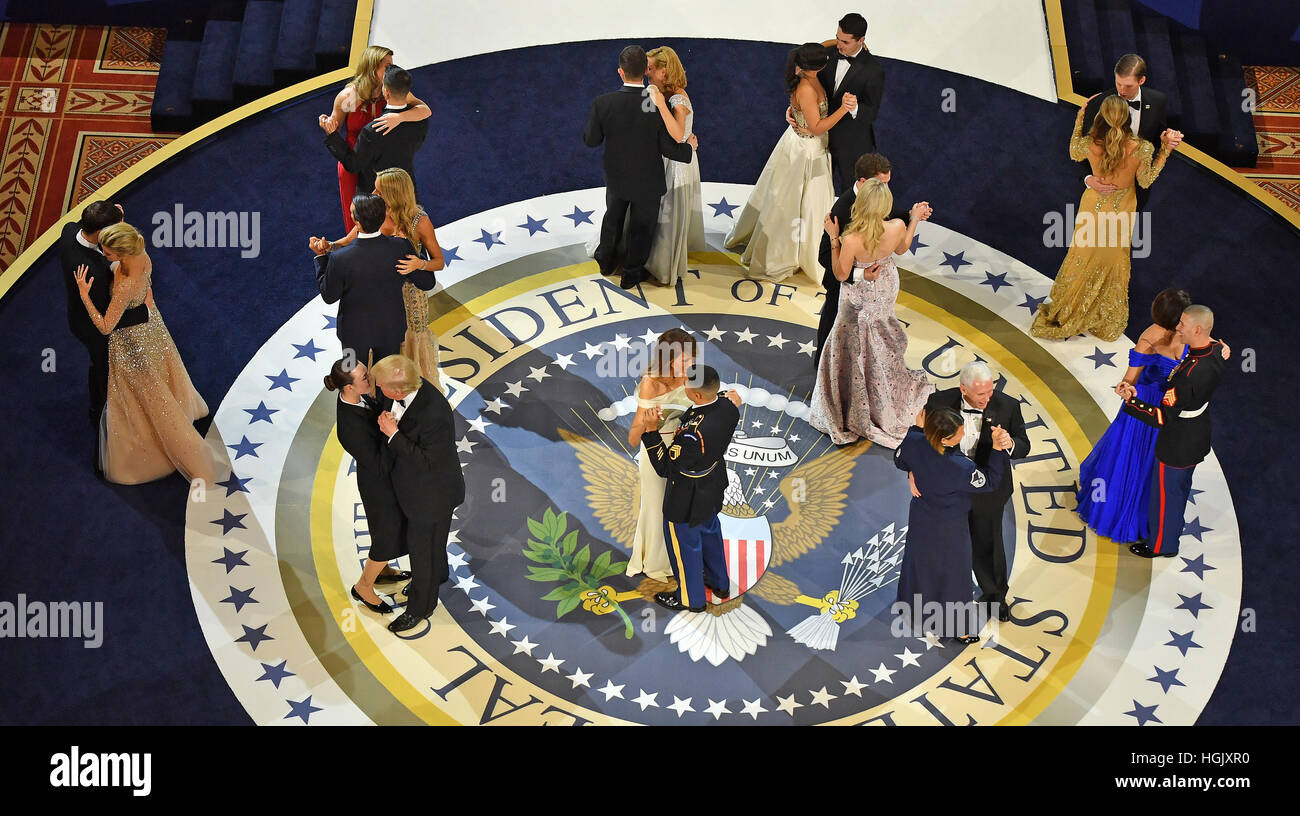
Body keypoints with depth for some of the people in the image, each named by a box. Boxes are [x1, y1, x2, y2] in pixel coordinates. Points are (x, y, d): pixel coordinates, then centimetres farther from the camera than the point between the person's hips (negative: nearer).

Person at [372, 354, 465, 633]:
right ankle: (438, 574, 60)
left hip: (431, 492, -8)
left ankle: (420, 607, 35)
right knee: (432, 538, 32)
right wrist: (387, 422, -11)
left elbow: (426, 462, -32)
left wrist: (393, 434, -33)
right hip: (414, 484, 8)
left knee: (422, 545, 13)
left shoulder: (434, 413, -40)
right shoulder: (412, 388, -15)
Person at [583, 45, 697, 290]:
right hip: (647, 181, -2)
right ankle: (631, 274, 38)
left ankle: (607, 260, 51)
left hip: (616, 178, 2)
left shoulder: (603, 103, -23)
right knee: (641, 226, 21)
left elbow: (591, 140, -9)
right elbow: (669, 149, -19)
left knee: (613, 219, 29)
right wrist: (690, 147, 1)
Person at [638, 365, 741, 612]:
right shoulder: (728, 408, -20)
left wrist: (651, 431, -32)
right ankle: (720, 584, 54)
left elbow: (664, 467, -28)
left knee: (684, 544, 18)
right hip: (714, 489, 7)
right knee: (710, 532, 31)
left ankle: (691, 599, 41)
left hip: (686, 500, -7)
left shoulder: (692, 434, -43)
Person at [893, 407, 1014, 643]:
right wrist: (997, 448, -26)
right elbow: (990, 482, -20)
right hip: (949, 528, -5)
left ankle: (913, 614, 51)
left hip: (920, 519, 5)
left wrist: (916, 429, -1)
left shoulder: (914, 444, -25)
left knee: (919, 561, 28)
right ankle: (960, 629, 39)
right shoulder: (960, 468, -38)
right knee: (953, 571, 17)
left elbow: (899, 462, -2)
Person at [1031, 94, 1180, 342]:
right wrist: (1165, 150, -11)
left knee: (1084, 258, 22)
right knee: (1114, 262, 23)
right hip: (1122, 211, 0)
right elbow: (1146, 181, -10)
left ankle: (1064, 313, 39)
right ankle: (1108, 320, 43)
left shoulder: (1090, 144, -26)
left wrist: (1079, 120, 4)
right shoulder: (1140, 148, -27)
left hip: (1094, 208, 0)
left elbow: (1073, 153, 0)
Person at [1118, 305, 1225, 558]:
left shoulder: (1188, 376, -39)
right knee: (1181, 487, 30)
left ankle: (1162, 544, 36)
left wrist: (1132, 399, -26)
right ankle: (1173, 528, 53)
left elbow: (1162, 418, -32)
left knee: (1166, 493, 15)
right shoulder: (1217, 349, -14)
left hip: (1177, 446, -8)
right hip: (1199, 436, 8)